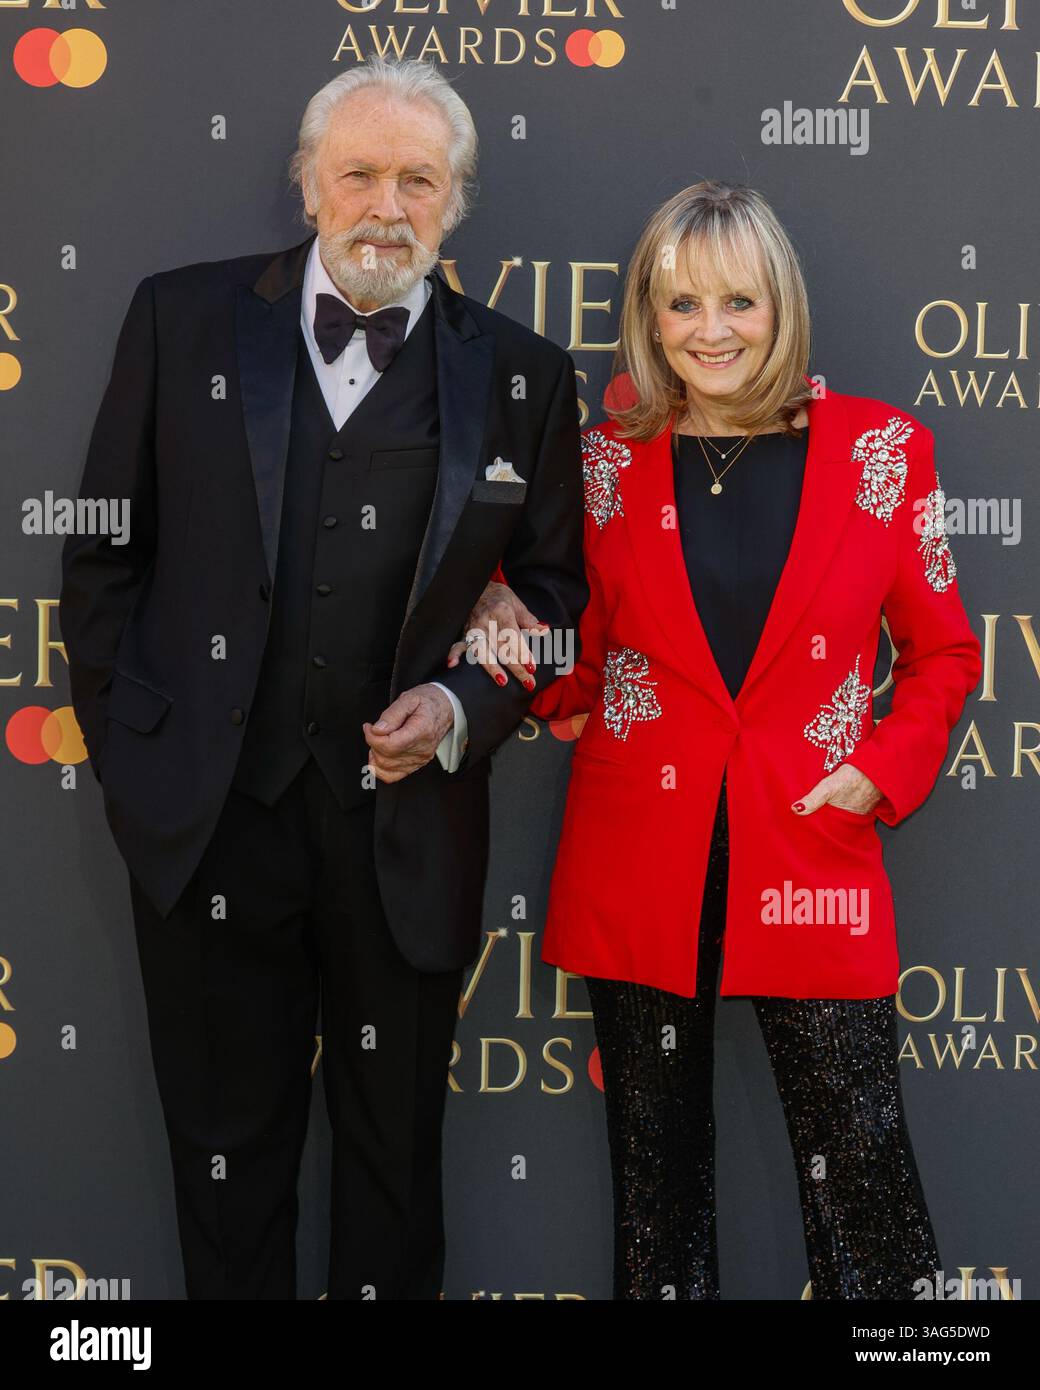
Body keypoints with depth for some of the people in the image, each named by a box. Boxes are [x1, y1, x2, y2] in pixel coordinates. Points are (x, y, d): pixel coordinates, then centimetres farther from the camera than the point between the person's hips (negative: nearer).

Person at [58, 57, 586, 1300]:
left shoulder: (518, 375, 1)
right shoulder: (182, 318, 1)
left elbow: (552, 590, 8)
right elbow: (105, 550, 5)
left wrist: (466, 708, -9)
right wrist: (121, 744, 0)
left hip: (406, 817, 0)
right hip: (210, 812, 0)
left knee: (393, 1144, 16)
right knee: (225, 1144, 14)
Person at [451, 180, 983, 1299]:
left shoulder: (880, 448, 1)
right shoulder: (605, 460, 4)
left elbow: (942, 650, 9)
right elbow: (580, 672, 10)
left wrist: (887, 769, -5)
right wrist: (513, 643, -9)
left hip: (812, 864, -1)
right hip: (641, 868, 2)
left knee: (858, 1164, 0)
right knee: (656, 1167, 12)